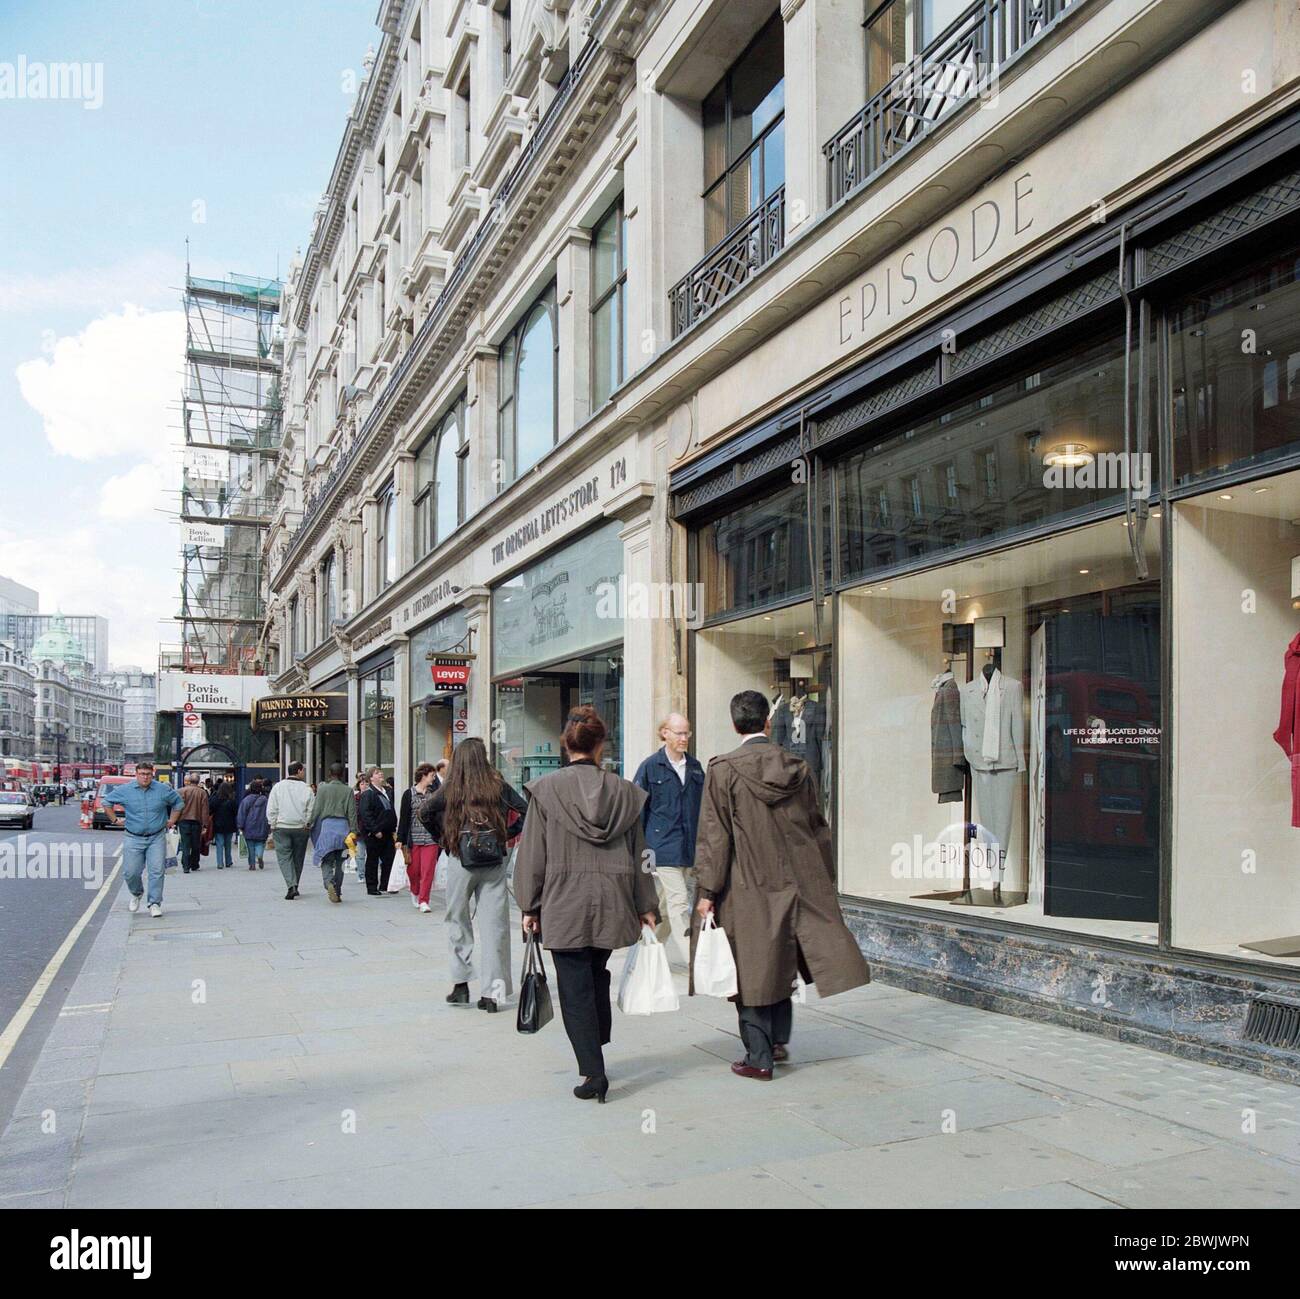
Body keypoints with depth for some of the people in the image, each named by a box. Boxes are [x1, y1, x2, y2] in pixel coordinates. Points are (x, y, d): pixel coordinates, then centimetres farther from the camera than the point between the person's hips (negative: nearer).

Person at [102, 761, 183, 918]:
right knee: (130, 872, 1)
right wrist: (114, 820, 10)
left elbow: (179, 803, 16)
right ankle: (136, 894, 30)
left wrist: (172, 820, 11)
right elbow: (107, 801, 15)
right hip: (134, 839, 0)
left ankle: (155, 903, 0)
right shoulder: (125, 790, -1)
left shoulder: (163, 790, 0)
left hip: (157, 838, 0)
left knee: (157, 871, -7)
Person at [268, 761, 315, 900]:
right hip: (301, 828, 0)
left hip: (282, 827, 0)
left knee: (284, 857, 2)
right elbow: (311, 810, -5)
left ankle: (291, 886, -15)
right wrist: (308, 825, 6)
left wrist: (273, 826, 7)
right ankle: (295, 887, 22)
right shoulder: (306, 788, -4)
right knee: (298, 858, 13)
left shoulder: (278, 787, -1)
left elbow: (271, 810, -1)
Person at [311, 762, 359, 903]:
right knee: (339, 862, 9)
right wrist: (353, 832, 5)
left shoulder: (323, 788, 1)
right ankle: (338, 892, 12)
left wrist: (311, 825, 14)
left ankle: (329, 882, -28)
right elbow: (352, 813, 2)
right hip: (343, 826, 1)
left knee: (326, 860, -1)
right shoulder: (348, 791, 2)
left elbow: (317, 810, 2)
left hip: (327, 824, -1)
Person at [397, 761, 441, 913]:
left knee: (428, 871, -4)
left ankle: (423, 901, 4)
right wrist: (400, 839, -3)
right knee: (413, 869, 6)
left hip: (431, 838, 1)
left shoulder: (434, 792, 6)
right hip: (414, 838, -1)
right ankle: (414, 892, 34)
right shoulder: (409, 794, 0)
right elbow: (404, 818, 0)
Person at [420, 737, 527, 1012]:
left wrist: (441, 839, 4)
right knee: (493, 925, 4)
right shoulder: (498, 786, 1)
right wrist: (512, 834, 10)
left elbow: (425, 811, -8)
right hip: (494, 861, 0)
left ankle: (461, 984, 13)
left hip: (459, 859, 0)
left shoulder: (452, 789, 0)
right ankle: (491, 993, 5)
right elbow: (527, 812, -3)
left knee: (458, 921, 15)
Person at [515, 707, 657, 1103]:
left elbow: (533, 853, -4)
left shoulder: (546, 789, -7)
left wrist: (529, 906, 4)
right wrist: (646, 907, 13)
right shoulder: (624, 791, 1)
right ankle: (596, 1050, 33)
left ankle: (593, 1072, -2)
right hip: (611, 905, 3)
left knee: (576, 988, 2)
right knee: (597, 978, 21)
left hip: (563, 907, -3)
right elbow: (639, 855, 7)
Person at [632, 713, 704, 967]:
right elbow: (638, 810, -1)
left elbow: (702, 809, 17)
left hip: (690, 849, 5)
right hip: (664, 847, -5)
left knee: (668, 903, 13)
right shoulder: (650, 767, -3)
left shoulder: (695, 767, 11)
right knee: (679, 902, -10)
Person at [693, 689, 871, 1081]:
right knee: (782, 964, 19)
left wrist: (707, 891, -6)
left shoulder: (723, 770, -10)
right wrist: (823, 884, 19)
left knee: (752, 967, 5)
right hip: (796, 882, 4)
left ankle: (759, 1057, 11)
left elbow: (714, 836, -11)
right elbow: (818, 830, 10)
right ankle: (779, 1041, 28)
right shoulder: (797, 767, 3)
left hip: (747, 888, -4)